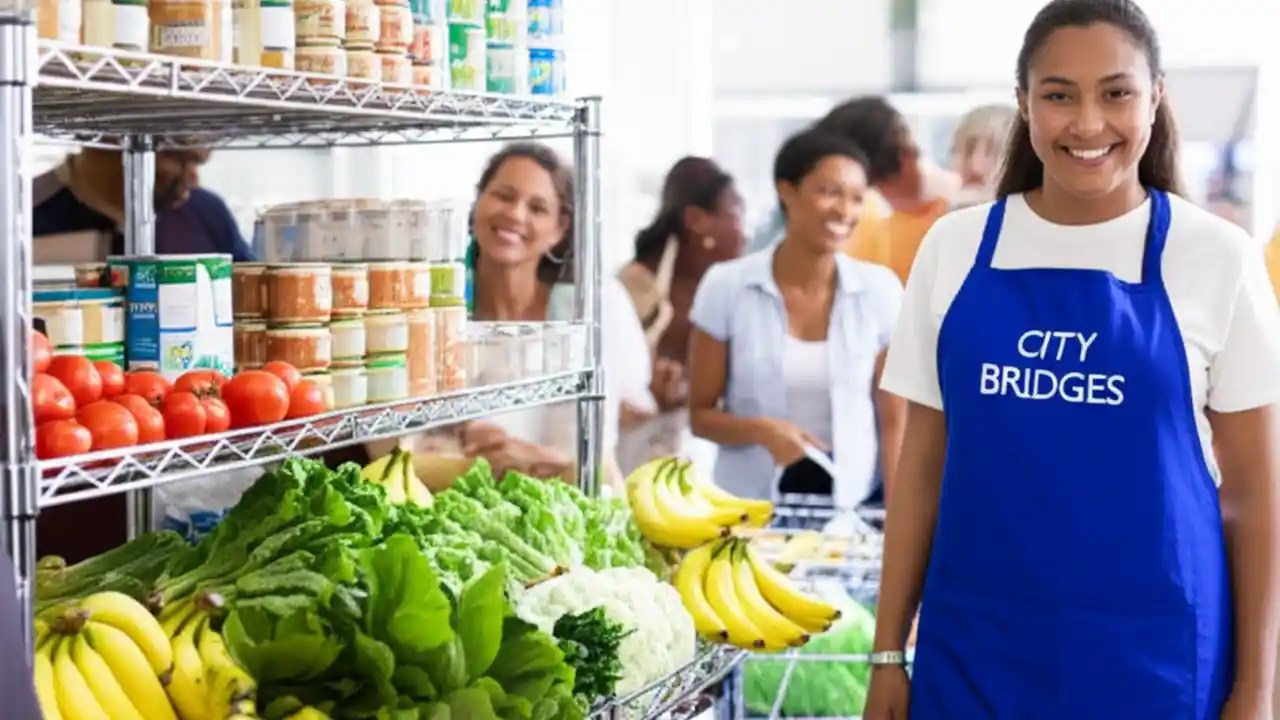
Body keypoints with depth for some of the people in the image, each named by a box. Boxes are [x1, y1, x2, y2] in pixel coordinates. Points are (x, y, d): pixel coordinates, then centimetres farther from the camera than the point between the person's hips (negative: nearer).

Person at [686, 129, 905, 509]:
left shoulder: (879, 290, -3)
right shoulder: (726, 287, -5)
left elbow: (894, 421, 2)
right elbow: (701, 414, 2)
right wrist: (762, 430, -17)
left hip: (851, 507, 1)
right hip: (747, 506, 0)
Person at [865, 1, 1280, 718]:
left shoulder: (1217, 257, -4)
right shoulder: (954, 246, 1)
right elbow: (922, 465, 5)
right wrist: (889, 651, 5)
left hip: (1151, 650, -1)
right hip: (974, 645, 2)